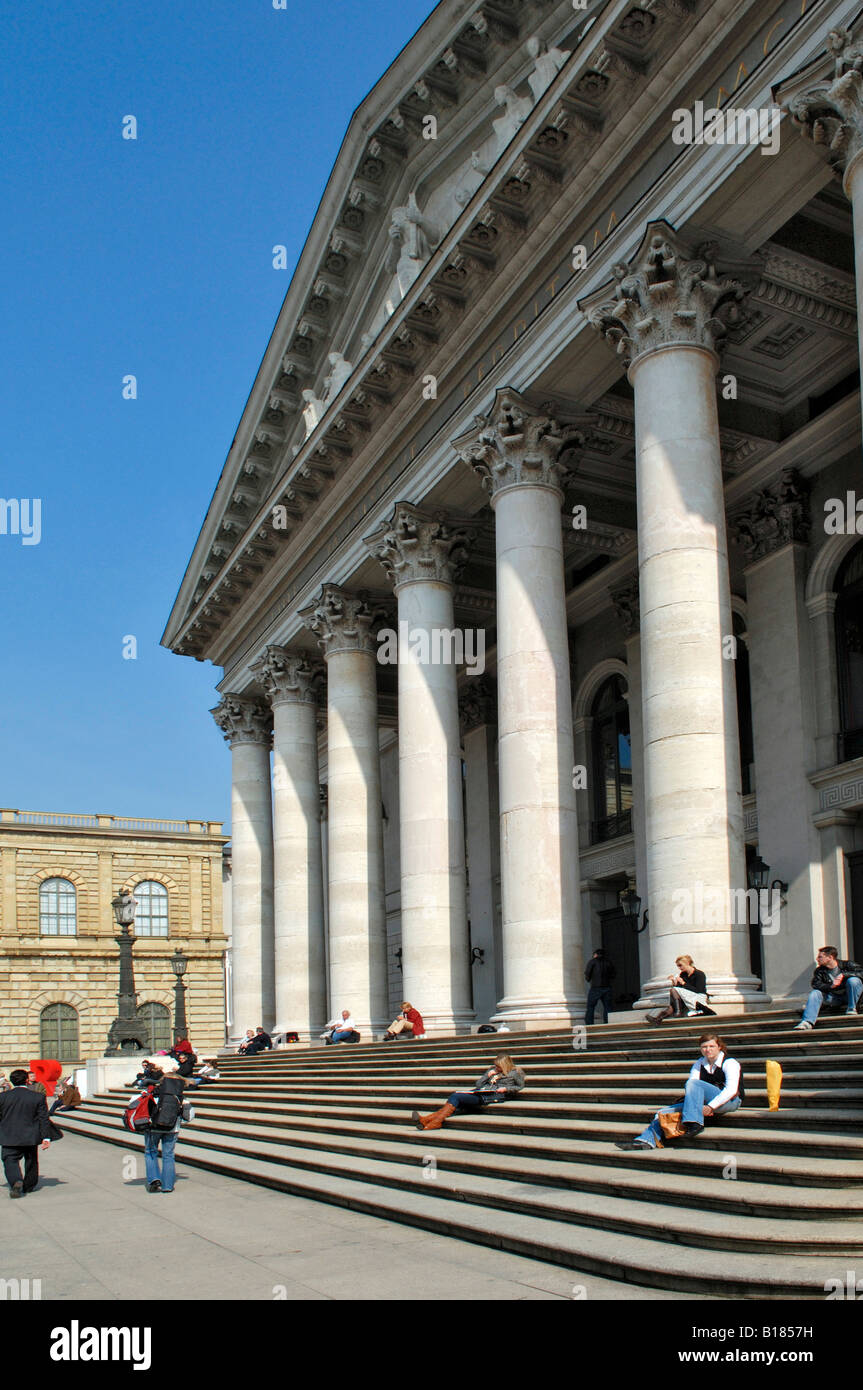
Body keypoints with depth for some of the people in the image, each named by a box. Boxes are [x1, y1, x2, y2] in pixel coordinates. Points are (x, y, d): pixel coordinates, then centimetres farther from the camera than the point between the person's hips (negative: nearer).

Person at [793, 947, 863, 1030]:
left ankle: (852, 1008, -16)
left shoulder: (847, 965, -8)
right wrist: (831, 986, -30)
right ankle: (807, 1022, -37)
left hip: (848, 996, -3)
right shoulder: (819, 971, 0)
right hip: (834, 998, 3)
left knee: (853, 980, -29)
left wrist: (844, 975, -26)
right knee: (815, 993, -22)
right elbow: (815, 985, -14)